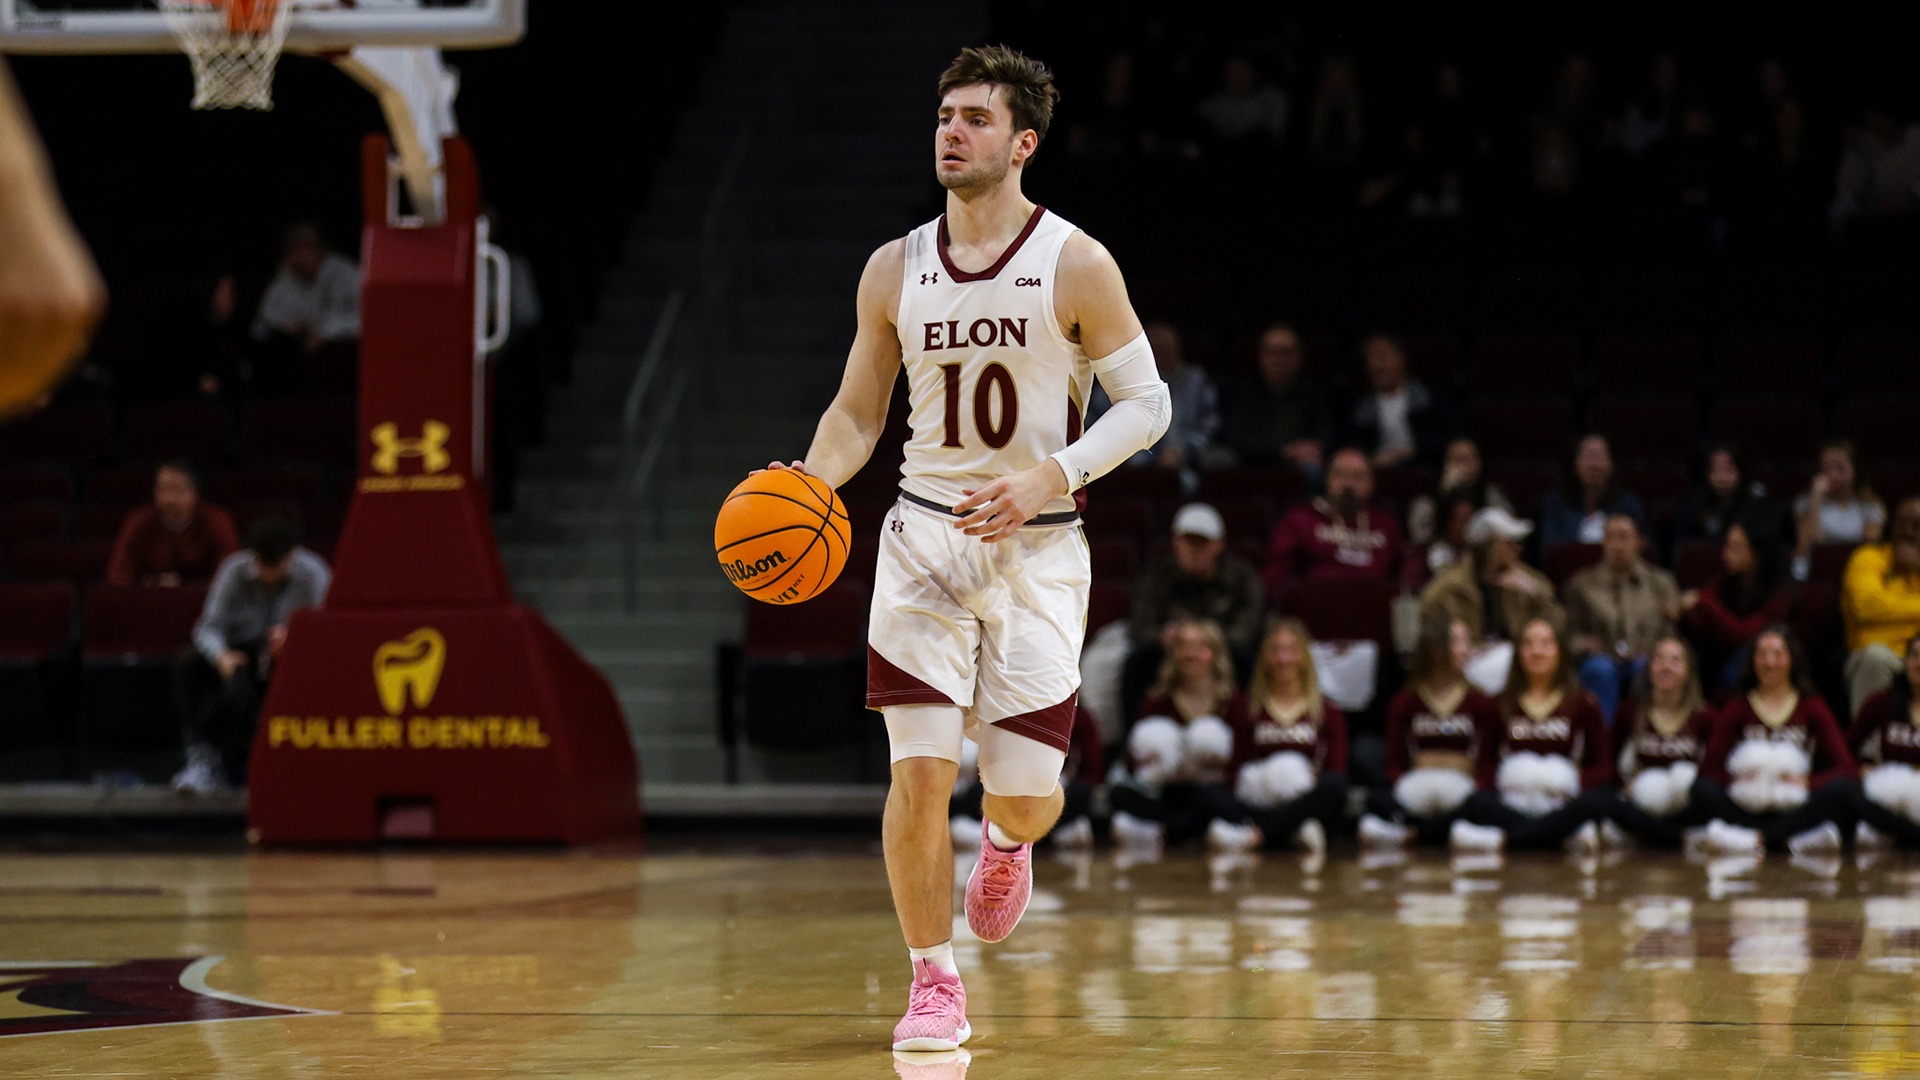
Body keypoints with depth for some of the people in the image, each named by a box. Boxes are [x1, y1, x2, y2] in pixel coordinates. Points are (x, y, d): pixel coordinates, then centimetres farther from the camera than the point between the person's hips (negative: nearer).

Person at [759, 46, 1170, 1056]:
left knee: (1026, 793, -1)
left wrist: (1047, 478, -18)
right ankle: (934, 985, 6)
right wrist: (811, 482, -10)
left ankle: (1006, 843, 37)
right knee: (920, 774, -9)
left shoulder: (1075, 265, -7)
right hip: (924, 536, 2)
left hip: (1037, 546, -2)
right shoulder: (895, 270, 2)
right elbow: (856, 413, 10)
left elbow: (1145, 403, -4)